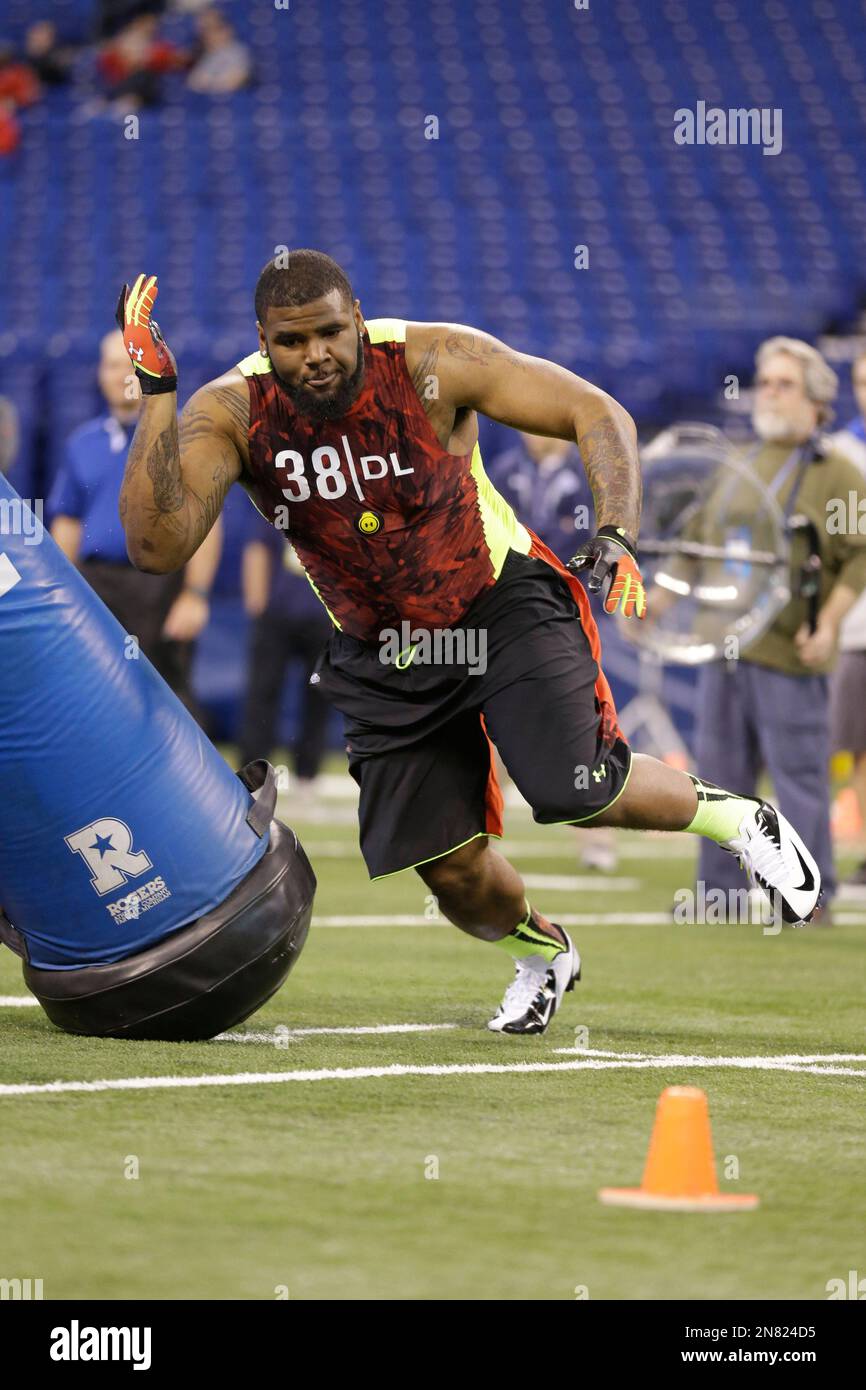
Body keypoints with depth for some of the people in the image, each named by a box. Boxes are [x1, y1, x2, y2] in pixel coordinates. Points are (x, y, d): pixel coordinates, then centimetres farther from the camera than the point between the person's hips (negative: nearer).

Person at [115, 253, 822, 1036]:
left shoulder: (431, 363, -22)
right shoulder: (231, 414, -18)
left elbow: (596, 413, -16)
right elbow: (158, 546, -31)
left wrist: (616, 535, -32)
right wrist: (155, 390, -37)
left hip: (503, 602, -3)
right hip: (385, 653, 3)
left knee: (574, 791, -23)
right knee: (452, 871, 1)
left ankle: (734, 818, 8)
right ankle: (543, 954, 37)